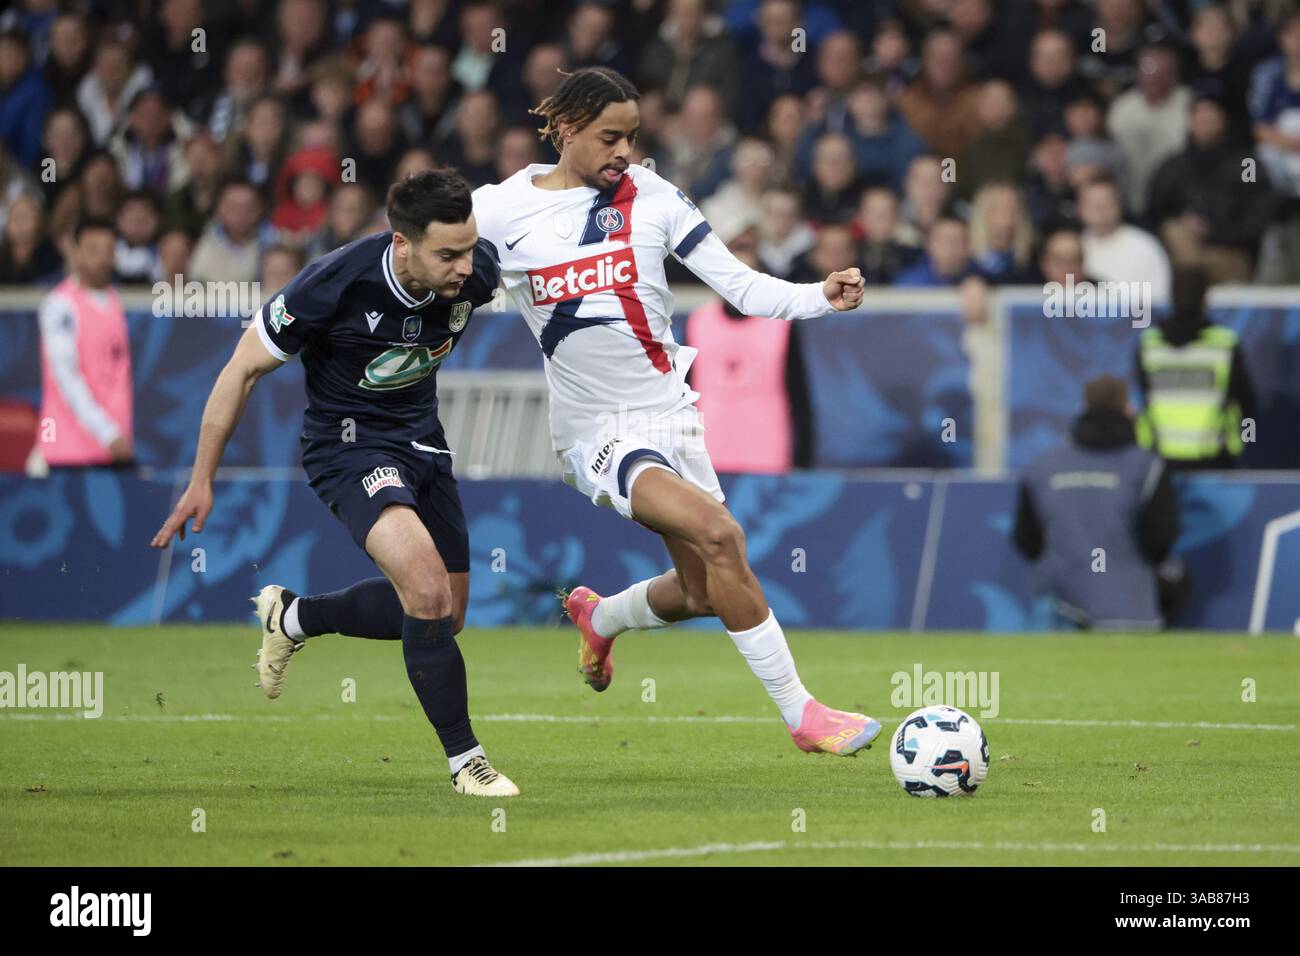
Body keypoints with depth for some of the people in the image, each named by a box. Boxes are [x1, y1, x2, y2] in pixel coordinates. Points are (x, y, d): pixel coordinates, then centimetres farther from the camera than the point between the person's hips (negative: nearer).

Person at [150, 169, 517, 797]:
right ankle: (464, 759, -14)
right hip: (347, 441, -6)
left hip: (421, 439, 6)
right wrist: (201, 481, -10)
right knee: (426, 582, -27)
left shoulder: (474, 274, -18)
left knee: (442, 614, 13)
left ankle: (292, 617, 38)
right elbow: (243, 369, -15)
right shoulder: (336, 285, -29)